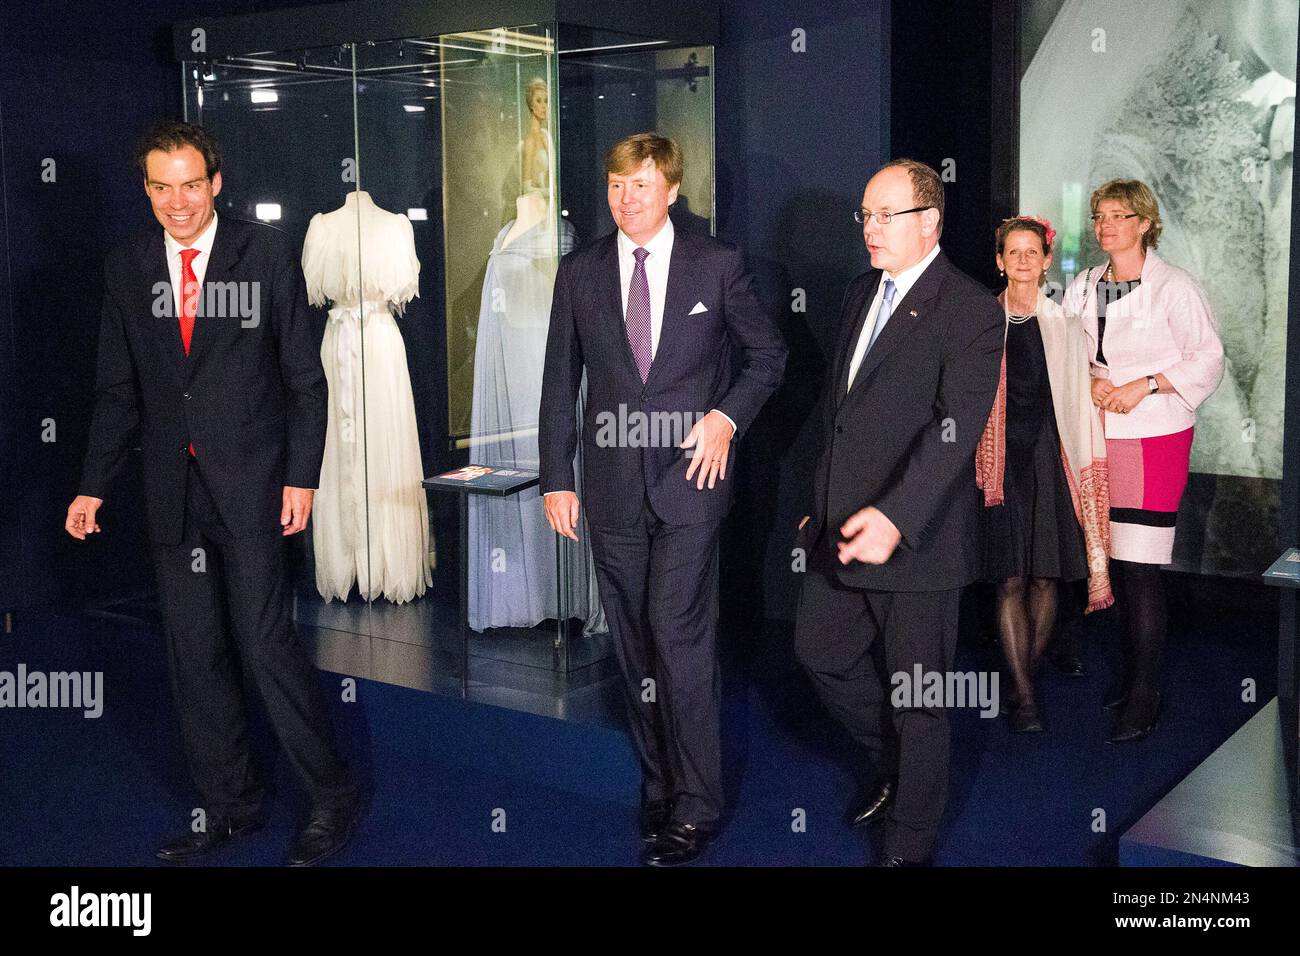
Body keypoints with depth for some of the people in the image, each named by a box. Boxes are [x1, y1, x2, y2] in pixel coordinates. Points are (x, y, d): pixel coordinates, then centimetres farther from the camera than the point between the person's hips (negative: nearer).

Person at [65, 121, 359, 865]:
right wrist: (95, 488, 6)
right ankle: (230, 804, 23)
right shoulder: (127, 268, 8)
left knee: (265, 642, -7)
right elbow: (119, 391, 12)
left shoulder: (267, 253, -2)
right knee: (196, 656, 9)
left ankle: (333, 796, 9)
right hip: (173, 489, 4)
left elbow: (304, 375, -2)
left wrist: (302, 476, -7)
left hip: (250, 483, -4)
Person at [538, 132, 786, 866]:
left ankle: (695, 807, 2)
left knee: (680, 638, -9)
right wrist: (557, 478, 4)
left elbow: (769, 354, 9)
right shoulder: (579, 273, 7)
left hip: (689, 476, -3)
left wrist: (728, 415, -7)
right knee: (635, 647, 9)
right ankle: (659, 784, 23)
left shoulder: (717, 266, 1)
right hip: (612, 484, 3)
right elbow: (561, 384, 8)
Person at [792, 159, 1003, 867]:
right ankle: (895, 764, 43)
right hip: (842, 529, 8)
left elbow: (957, 427, -25)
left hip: (915, 536, -8)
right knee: (819, 653, 17)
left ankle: (909, 845, 24)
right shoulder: (862, 294, 12)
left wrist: (894, 516, -37)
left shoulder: (970, 312, -14)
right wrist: (821, 505, 20)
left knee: (917, 697, 6)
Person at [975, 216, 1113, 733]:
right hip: (1001, 457, -1)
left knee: (1046, 575, 2)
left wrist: (1085, 467, 3)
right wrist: (973, 462, 2)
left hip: (1050, 455, 1)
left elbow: (1080, 400, 9)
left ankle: (1027, 680, 17)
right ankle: (1024, 696, -2)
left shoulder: (1065, 326, 9)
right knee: (1010, 579, -6)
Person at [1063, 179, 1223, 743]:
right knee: (1112, 558, 11)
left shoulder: (1173, 288, -5)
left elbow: (1208, 358, -7)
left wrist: (1144, 385, -17)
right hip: (1098, 437, 5)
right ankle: (1129, 661, 29)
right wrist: (1091, 381, -6)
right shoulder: (1082, 289, 11)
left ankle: (1143, 695, 0)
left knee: (1138, 565, -8)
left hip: (1155, 438, -5)